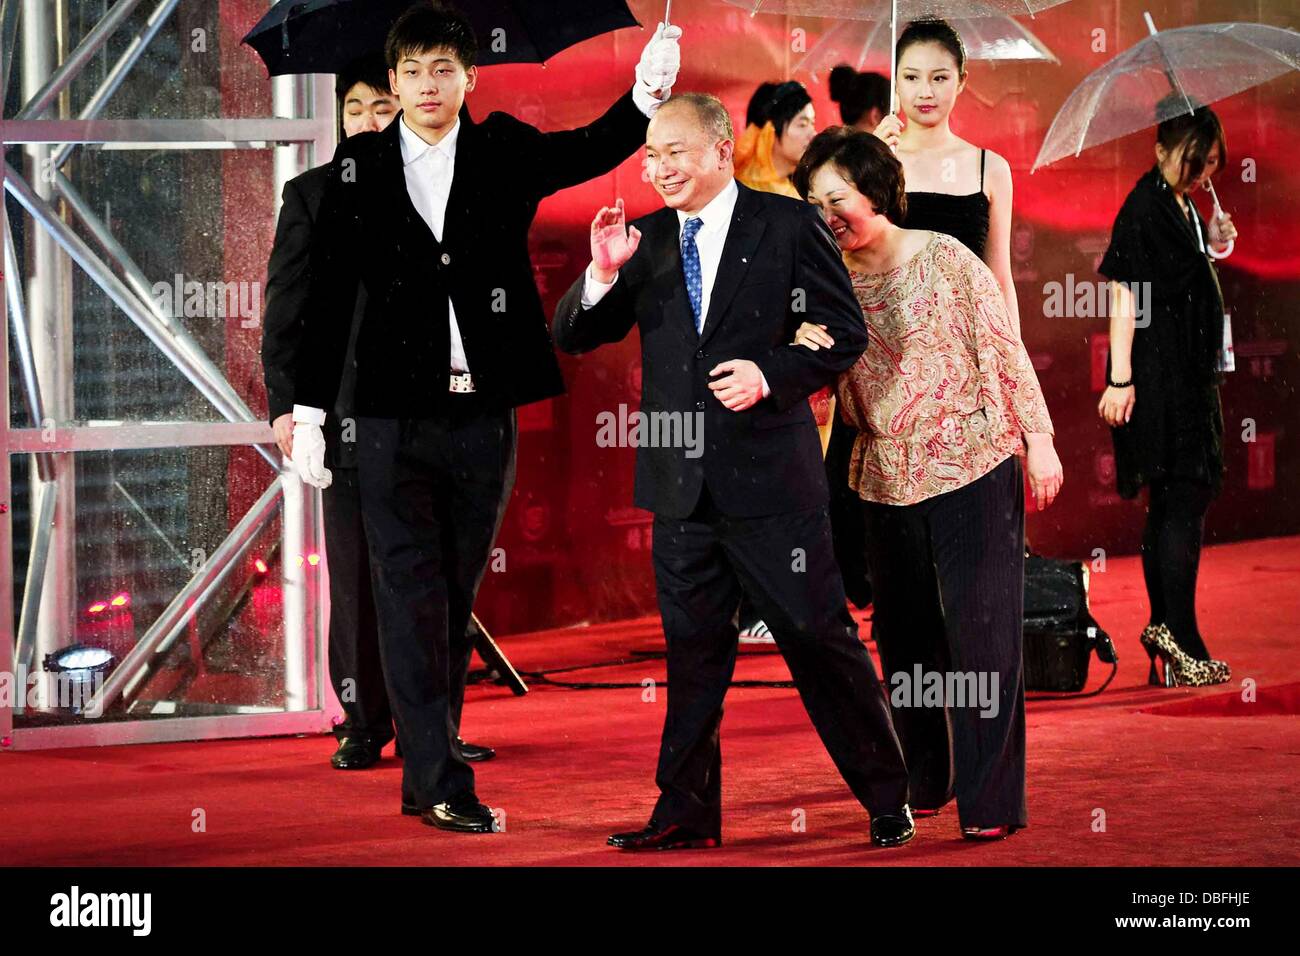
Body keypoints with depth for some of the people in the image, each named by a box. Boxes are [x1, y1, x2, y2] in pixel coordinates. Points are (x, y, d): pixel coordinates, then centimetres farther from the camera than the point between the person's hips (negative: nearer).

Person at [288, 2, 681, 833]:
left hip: (484, 413, 2)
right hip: (395, 417, -1)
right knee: (412, 592, -4)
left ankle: (429, 752, 19)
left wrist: (647, 94, -30)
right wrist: (309, 414, 0)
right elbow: (330, 296, 3)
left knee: (458, 592, 9)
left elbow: (591, 150, -11)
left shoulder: (505, 152, 5)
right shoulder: (359, 166, 3)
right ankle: (439, 780, -6)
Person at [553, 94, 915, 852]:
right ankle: (687, 812, 17)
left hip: (770, 476, -4)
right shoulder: (647, 239, 9)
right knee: (693, 648, 10)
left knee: (821, 638, 1)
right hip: (681, 482, 4)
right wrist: (603, 274, -10)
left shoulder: (788, 225, -2)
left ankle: (888, 798, 14)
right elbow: (573, 337, 9)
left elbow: (846, 334, -3)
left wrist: (772, 375, -18)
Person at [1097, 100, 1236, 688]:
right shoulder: (1144, 207, -14)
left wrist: (1210, 244, 10)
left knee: (1170, 503, 13)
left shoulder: (1181, 205, 13)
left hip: (1186, 371, 10)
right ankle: (1181, 640, -8)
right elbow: (1126, 294, -19)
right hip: (1157, 374, -10)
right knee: (1182, 501, -10)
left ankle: (1164, 627, 19)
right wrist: (1120, 378, -22)